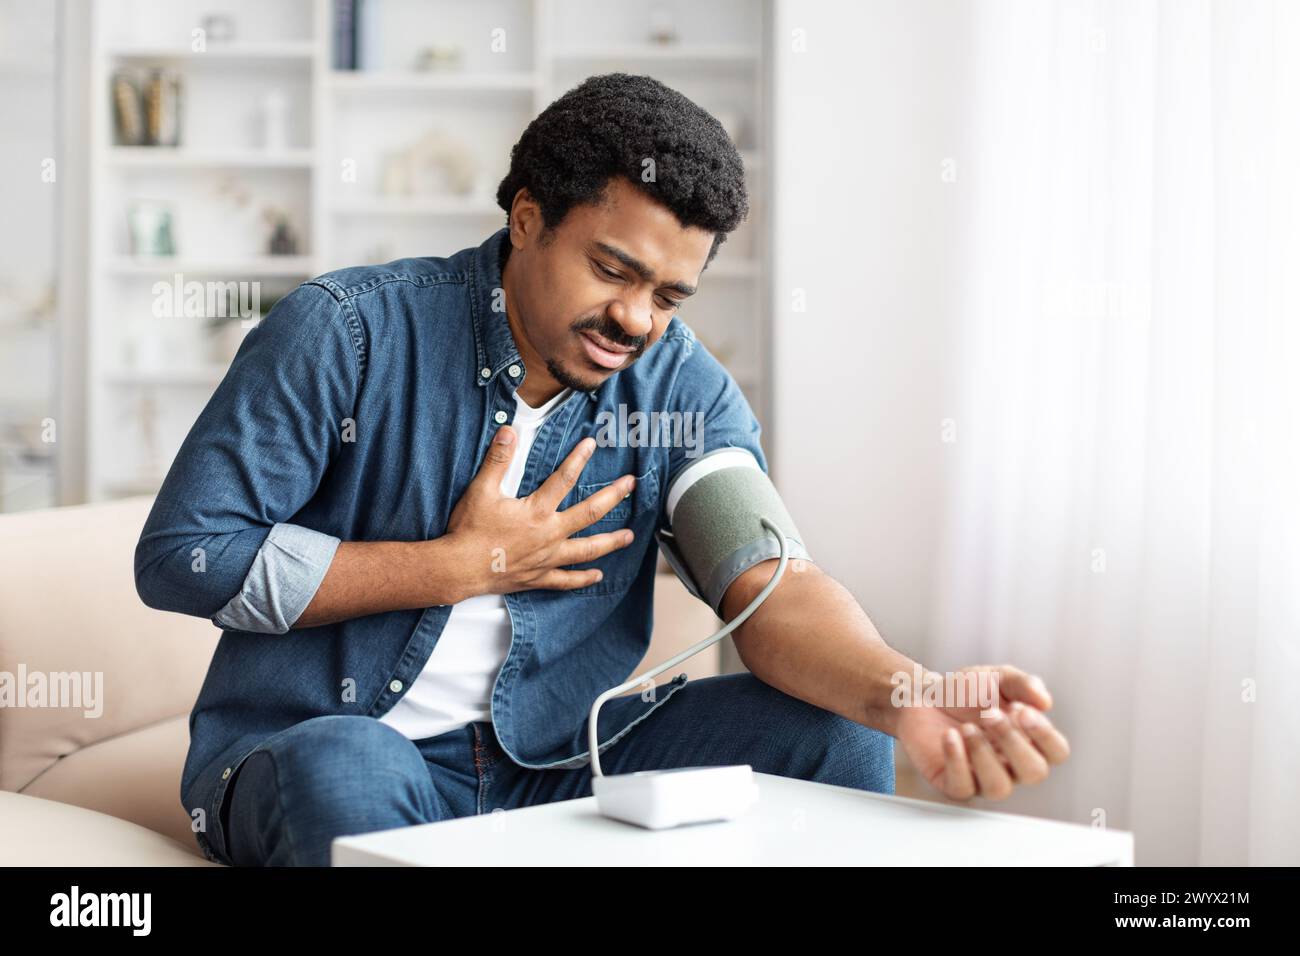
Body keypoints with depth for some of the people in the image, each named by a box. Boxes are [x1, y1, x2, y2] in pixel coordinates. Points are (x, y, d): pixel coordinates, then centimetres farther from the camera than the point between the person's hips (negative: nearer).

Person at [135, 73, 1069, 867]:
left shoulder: (681, 385, -1)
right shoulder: (348, 331, -12)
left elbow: (770, 580, -14)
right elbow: (180, 555, -14)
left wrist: (901, 696, -37)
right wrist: (466, 566, -15)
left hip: (560, 757, 3)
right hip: (314, 749, -3)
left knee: (833, 736, -14)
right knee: (348, 774, -38)